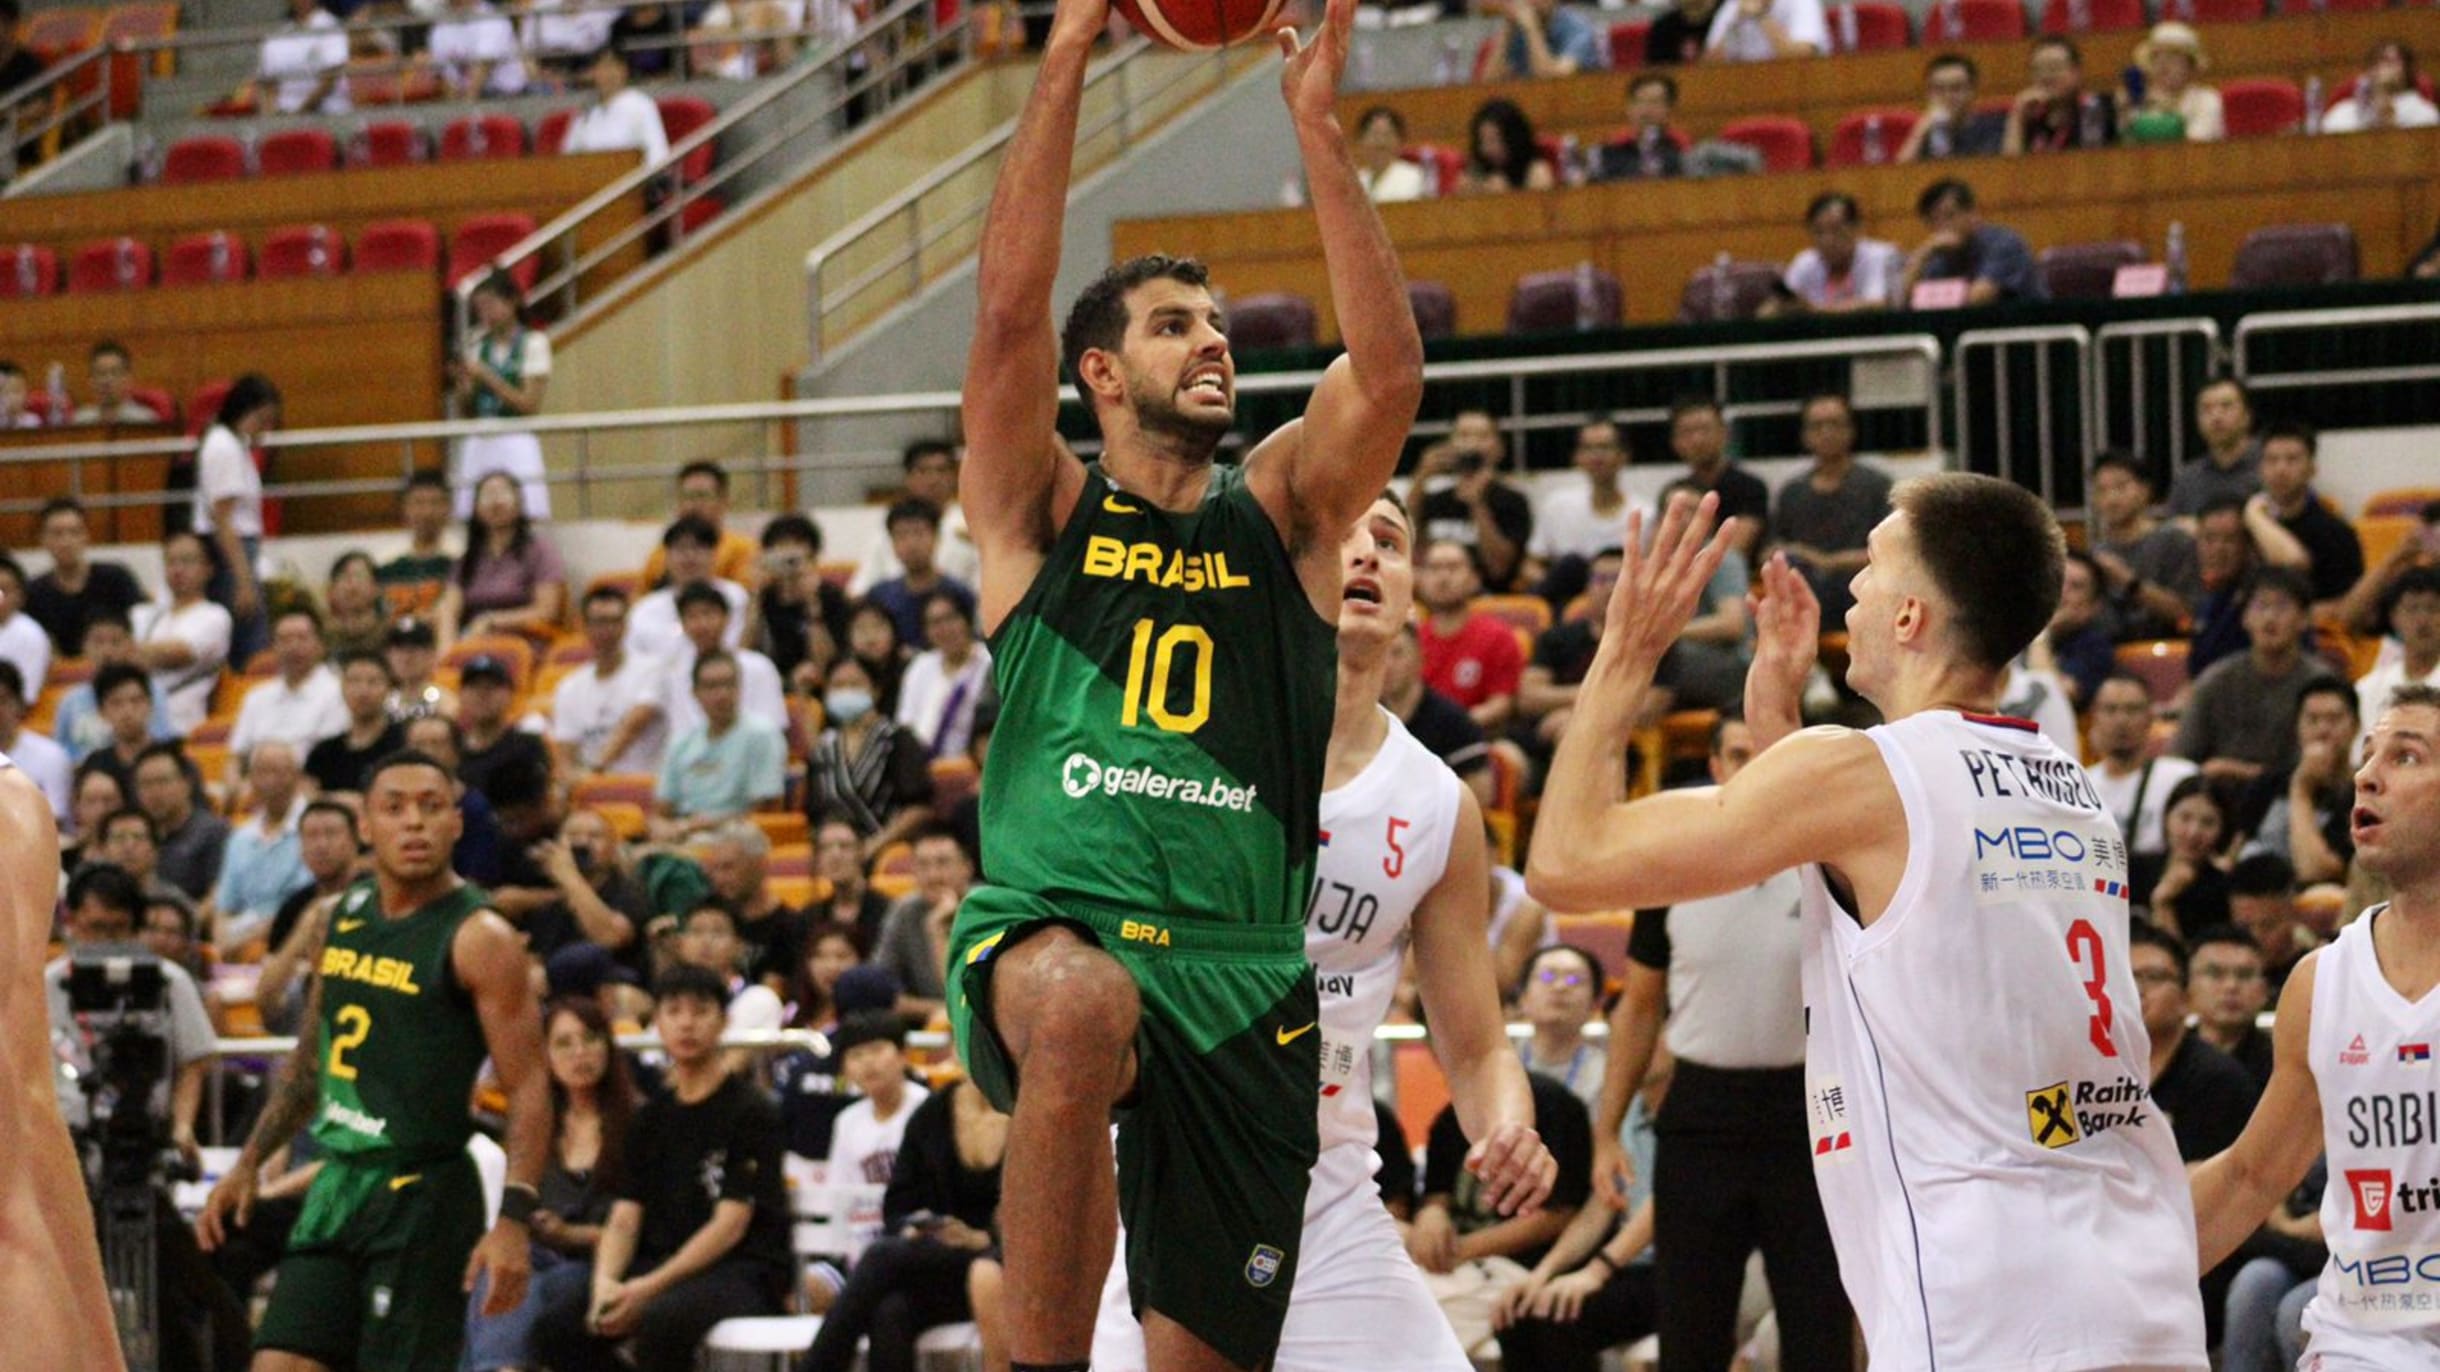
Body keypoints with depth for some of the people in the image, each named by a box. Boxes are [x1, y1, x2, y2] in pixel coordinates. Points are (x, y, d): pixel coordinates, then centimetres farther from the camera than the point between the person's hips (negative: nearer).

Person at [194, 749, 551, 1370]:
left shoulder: (478, 939, -12)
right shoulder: (345, 917, 10)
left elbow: (528, 1087, -15)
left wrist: (515, 1218, -25)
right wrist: (249, 1162, 21)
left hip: (423, 1197, -7)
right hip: (339, 1181, 7)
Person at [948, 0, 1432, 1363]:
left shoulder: (1282, 517, 13)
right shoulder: (1044, 517, 9)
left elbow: (1392, 371, -3)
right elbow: (1012, 308, -5)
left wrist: (1321, 128, -9)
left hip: (1244, 978, 3)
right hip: (1045, 935, -3)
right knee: (1080, 1004, -39)